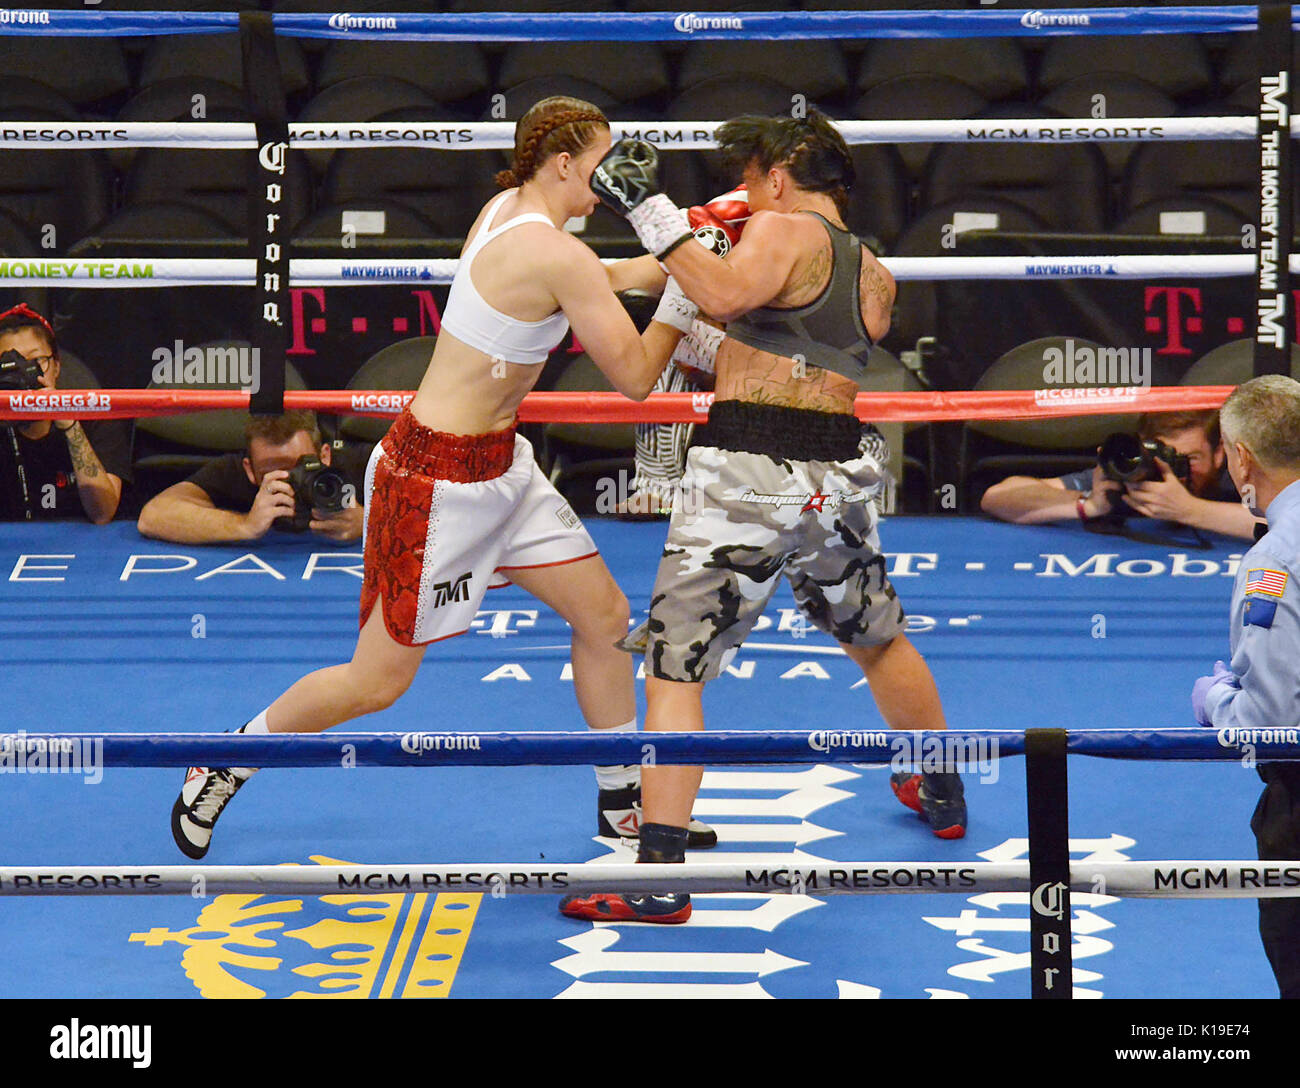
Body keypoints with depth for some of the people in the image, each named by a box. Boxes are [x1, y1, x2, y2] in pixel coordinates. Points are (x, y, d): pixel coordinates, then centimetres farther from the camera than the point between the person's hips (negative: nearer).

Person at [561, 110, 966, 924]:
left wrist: (651, 213, -20)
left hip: (750, 476, -7)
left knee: (673, 667, -4)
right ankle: (942, 795, 48)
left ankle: (659, 877, -12)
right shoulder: (878, 278, 14)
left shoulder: (785, 231, -6)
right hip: (837, 475, 7)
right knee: (879, 639, 29)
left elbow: (727, 294, -26)